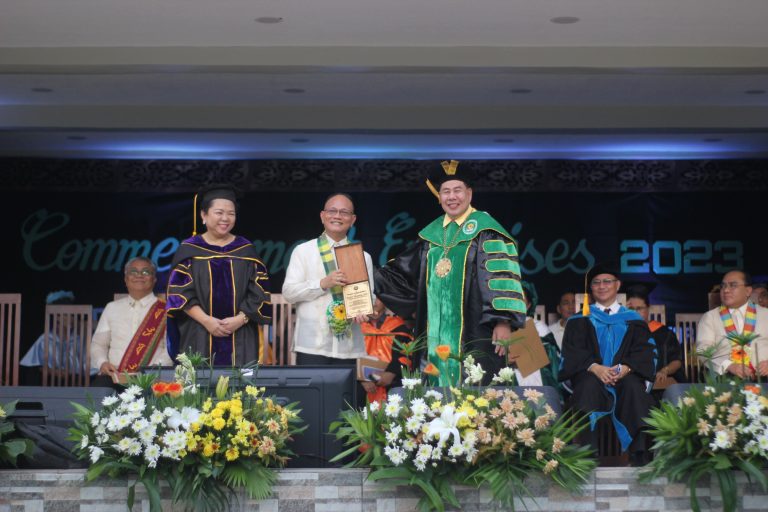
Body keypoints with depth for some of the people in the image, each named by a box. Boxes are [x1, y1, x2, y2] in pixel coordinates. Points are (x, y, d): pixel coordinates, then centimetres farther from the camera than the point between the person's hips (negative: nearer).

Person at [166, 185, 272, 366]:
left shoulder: (246, 251, 9)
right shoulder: (189, 250, 4)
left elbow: (259, 293, 4)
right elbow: (180, 292, -2)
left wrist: (240, 319, -11)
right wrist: (206, 320, -14)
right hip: (199, 338, -1)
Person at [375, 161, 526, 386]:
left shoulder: (485, 230, -3)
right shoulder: (432, 234, 15)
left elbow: (503, 276, -9)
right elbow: (404, 272, 19)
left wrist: (503, 322, -17)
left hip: (473, 334, -6)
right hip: (438, 337, 6)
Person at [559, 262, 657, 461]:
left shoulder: (633, 320, 20)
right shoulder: (580, 320, 19)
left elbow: (644, 350, 5)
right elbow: (573, 351, 3)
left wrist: (624, 368, -17)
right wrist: (595, 368, -18)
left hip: (625, 375, 0)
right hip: (590, 374, 0)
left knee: (633, 385, -34)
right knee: (589, 385, -36)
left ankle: (639, 450, -37)